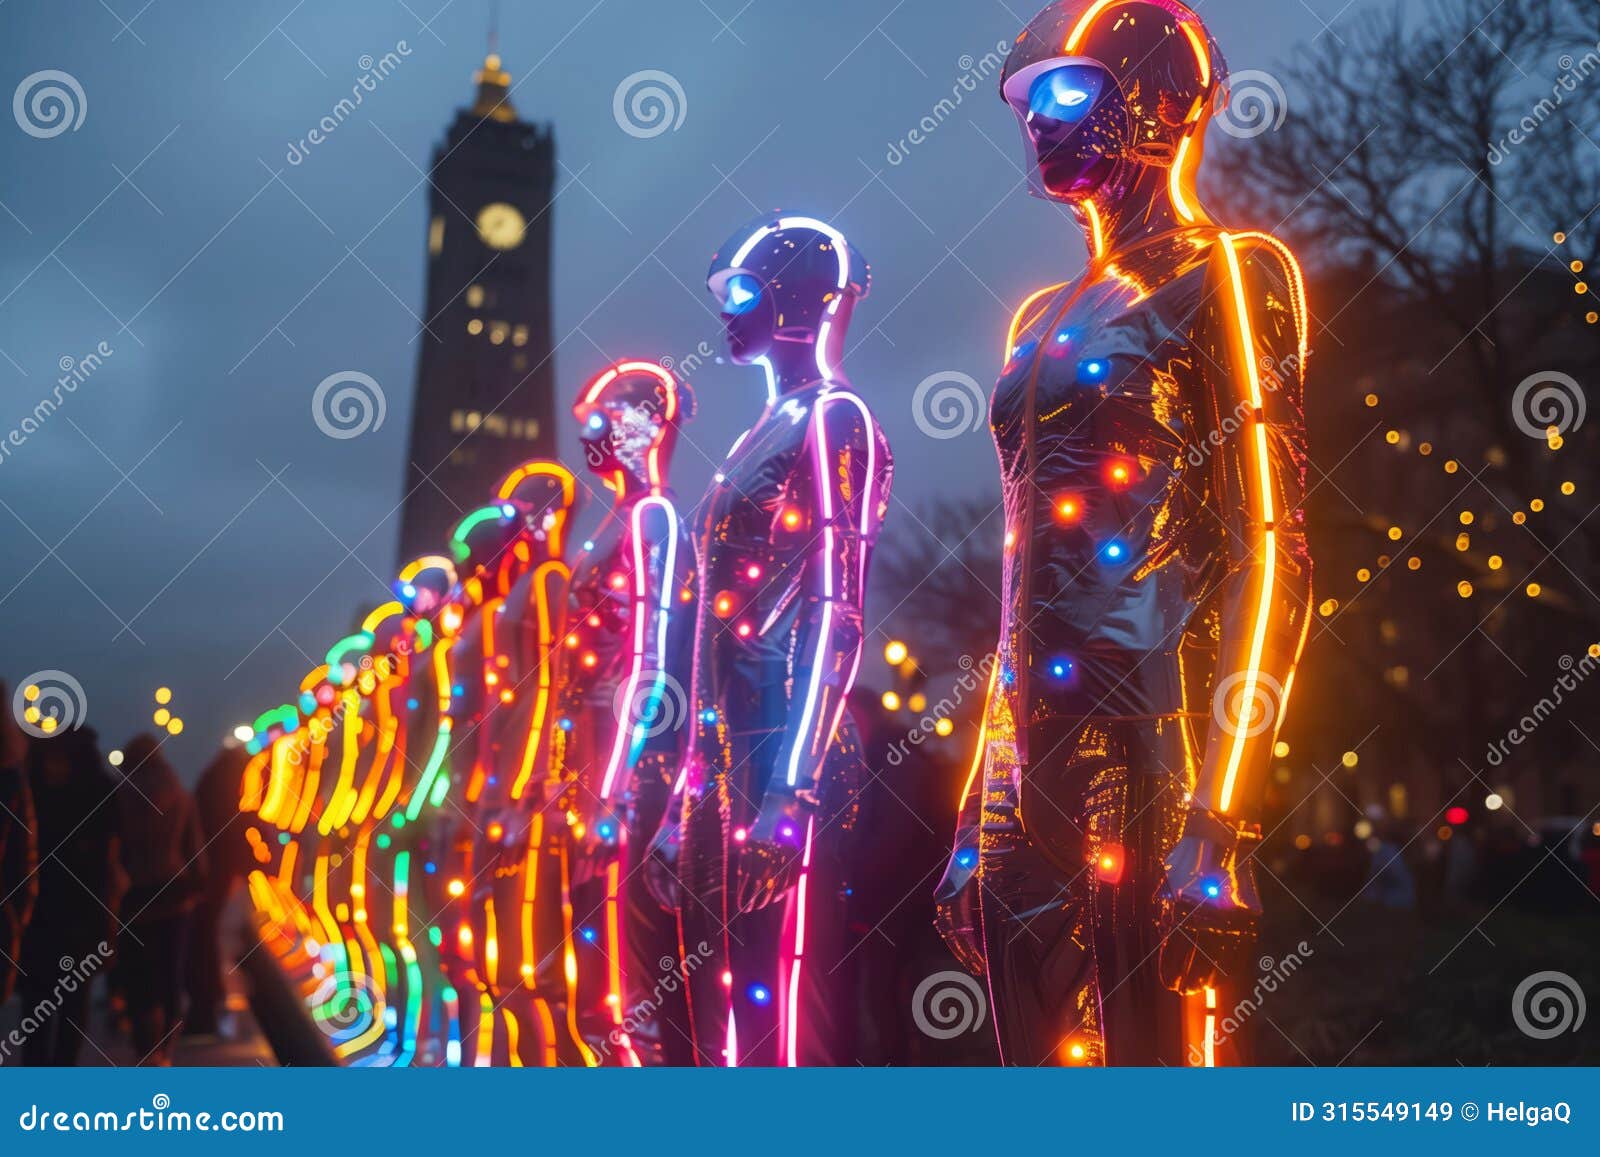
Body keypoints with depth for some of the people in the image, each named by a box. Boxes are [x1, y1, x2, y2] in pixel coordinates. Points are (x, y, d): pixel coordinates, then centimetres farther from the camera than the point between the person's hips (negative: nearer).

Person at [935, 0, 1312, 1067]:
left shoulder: (1220, 278, -1)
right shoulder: (1046, 319, 20)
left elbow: (1271, 551, -10)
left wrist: (1218, 816, -20)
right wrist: (978, 814, 18)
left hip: (1149, 736, -7)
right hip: (1037, 736, 7)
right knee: (1043, 1051, 12)